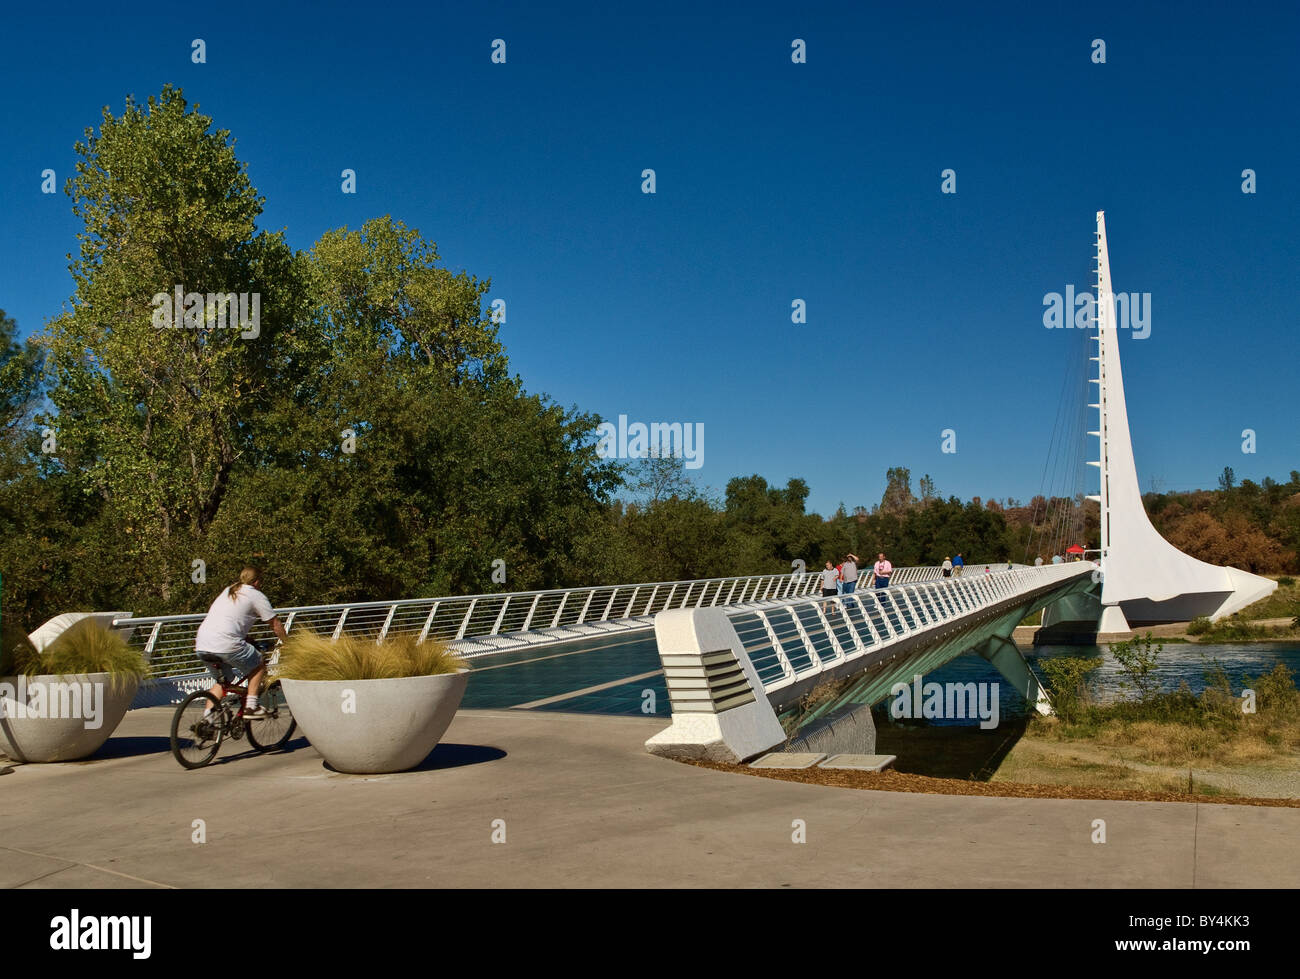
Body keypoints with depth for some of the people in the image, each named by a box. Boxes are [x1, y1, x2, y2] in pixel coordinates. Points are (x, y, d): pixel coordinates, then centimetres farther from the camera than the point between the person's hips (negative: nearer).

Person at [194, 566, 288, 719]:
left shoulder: (228, 591, 27)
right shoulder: (256, 596, 5)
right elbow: (276, 624, 8)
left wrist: (250, 642, 44)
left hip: (202, 644, 7)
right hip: (226, 643, -7)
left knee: (221, 680, 25)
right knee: (258, 666, 14)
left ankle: (207, 715, 14)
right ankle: (251, 706, 7)